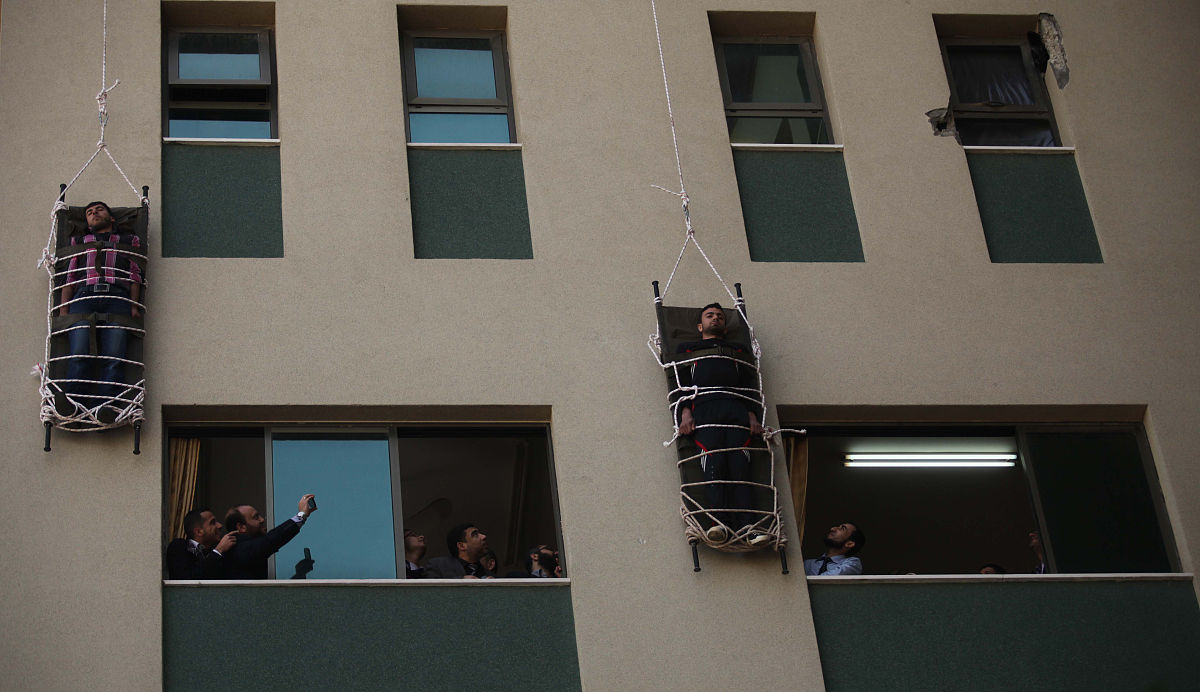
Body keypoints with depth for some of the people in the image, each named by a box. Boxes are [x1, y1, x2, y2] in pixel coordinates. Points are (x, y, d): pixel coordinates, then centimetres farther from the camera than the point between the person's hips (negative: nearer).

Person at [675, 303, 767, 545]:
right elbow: (679, 383, 16)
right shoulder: (686, 349, 31)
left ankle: (746, 527, -32)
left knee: (740, 465, -19)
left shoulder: (738, 350, 34)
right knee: (714, 463, -24)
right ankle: (719, 523, -35)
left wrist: (752, 416, 2)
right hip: (704, 408, -1)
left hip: (736, 409, 1)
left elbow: (750, 384, 20)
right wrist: (685, 413, -4)